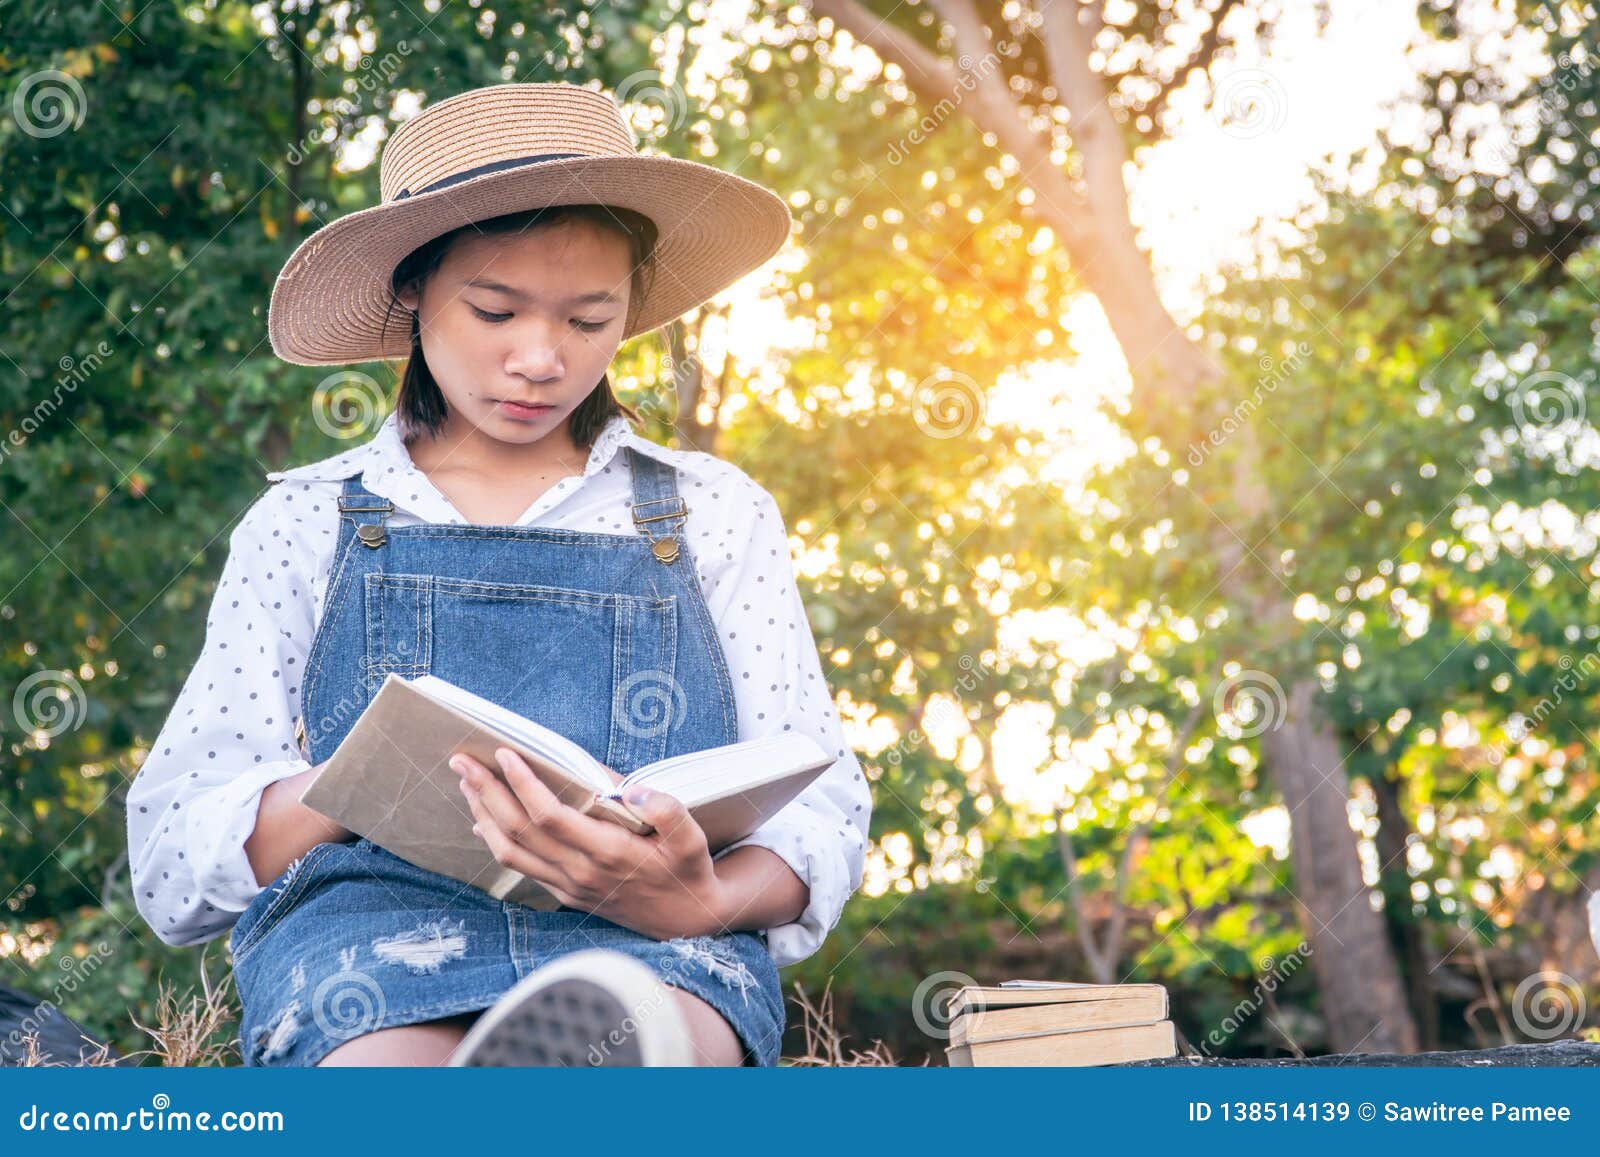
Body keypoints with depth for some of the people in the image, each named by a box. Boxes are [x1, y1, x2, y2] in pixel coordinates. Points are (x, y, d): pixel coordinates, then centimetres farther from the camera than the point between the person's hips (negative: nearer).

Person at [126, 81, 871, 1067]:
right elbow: (170, 855, 15)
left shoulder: (715, 514, 23)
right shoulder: (308, 525, 22)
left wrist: (703, 903, -11)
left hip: (657, 957, 0)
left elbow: (823, 810, 14)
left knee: (625, 1020, -41)